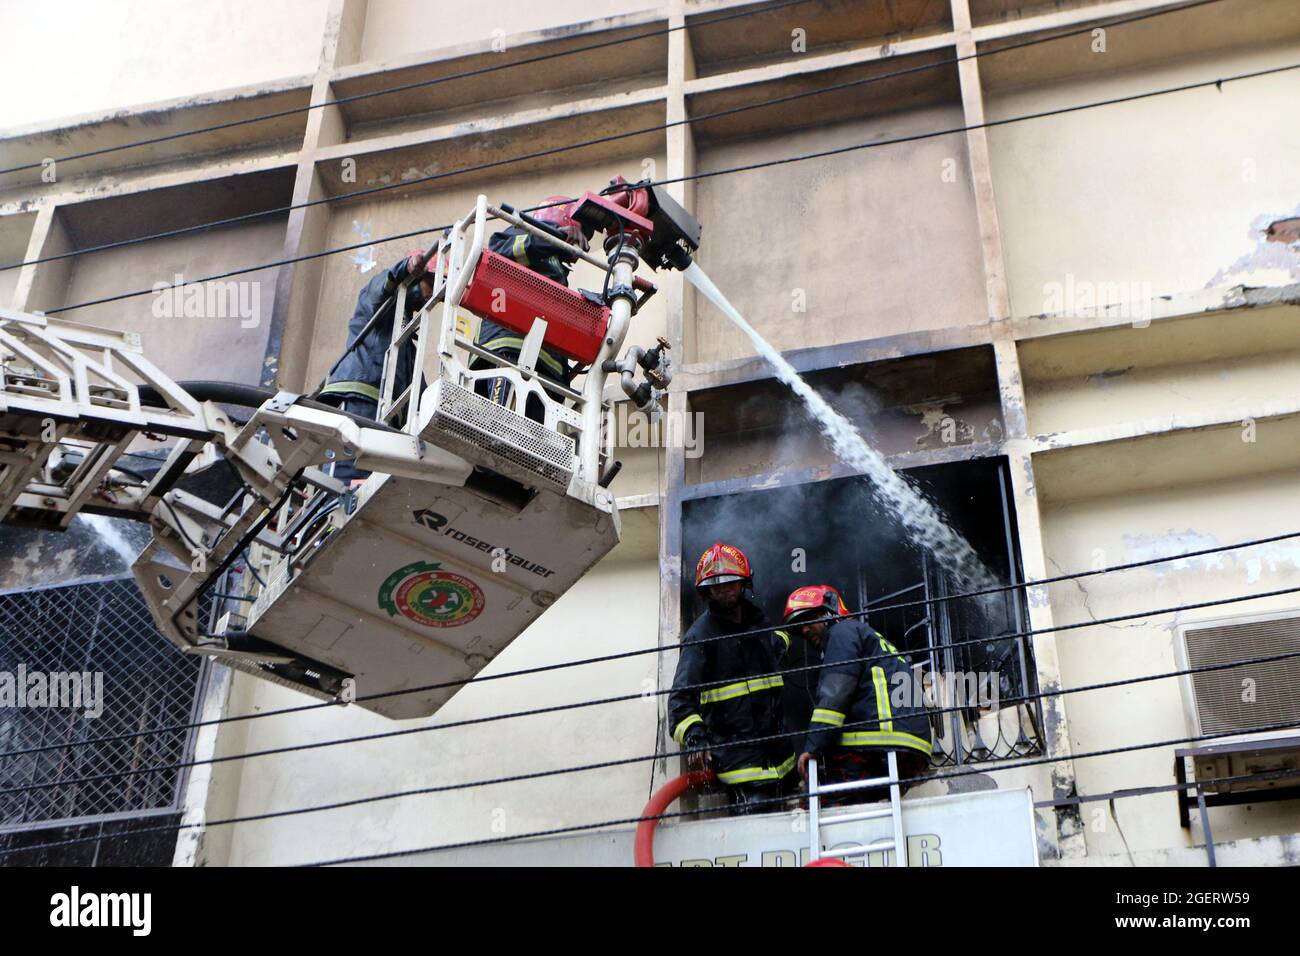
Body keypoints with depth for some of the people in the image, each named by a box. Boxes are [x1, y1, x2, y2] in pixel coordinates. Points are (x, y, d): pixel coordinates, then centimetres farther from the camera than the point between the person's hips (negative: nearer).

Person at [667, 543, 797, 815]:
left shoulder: (758, 622, 13)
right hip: (734, 749, -7)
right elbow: (681, 697, -17)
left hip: (773, 740, 7)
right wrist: (694, 738, -28)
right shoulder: (700, 635, -9)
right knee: (755, 809, -19)